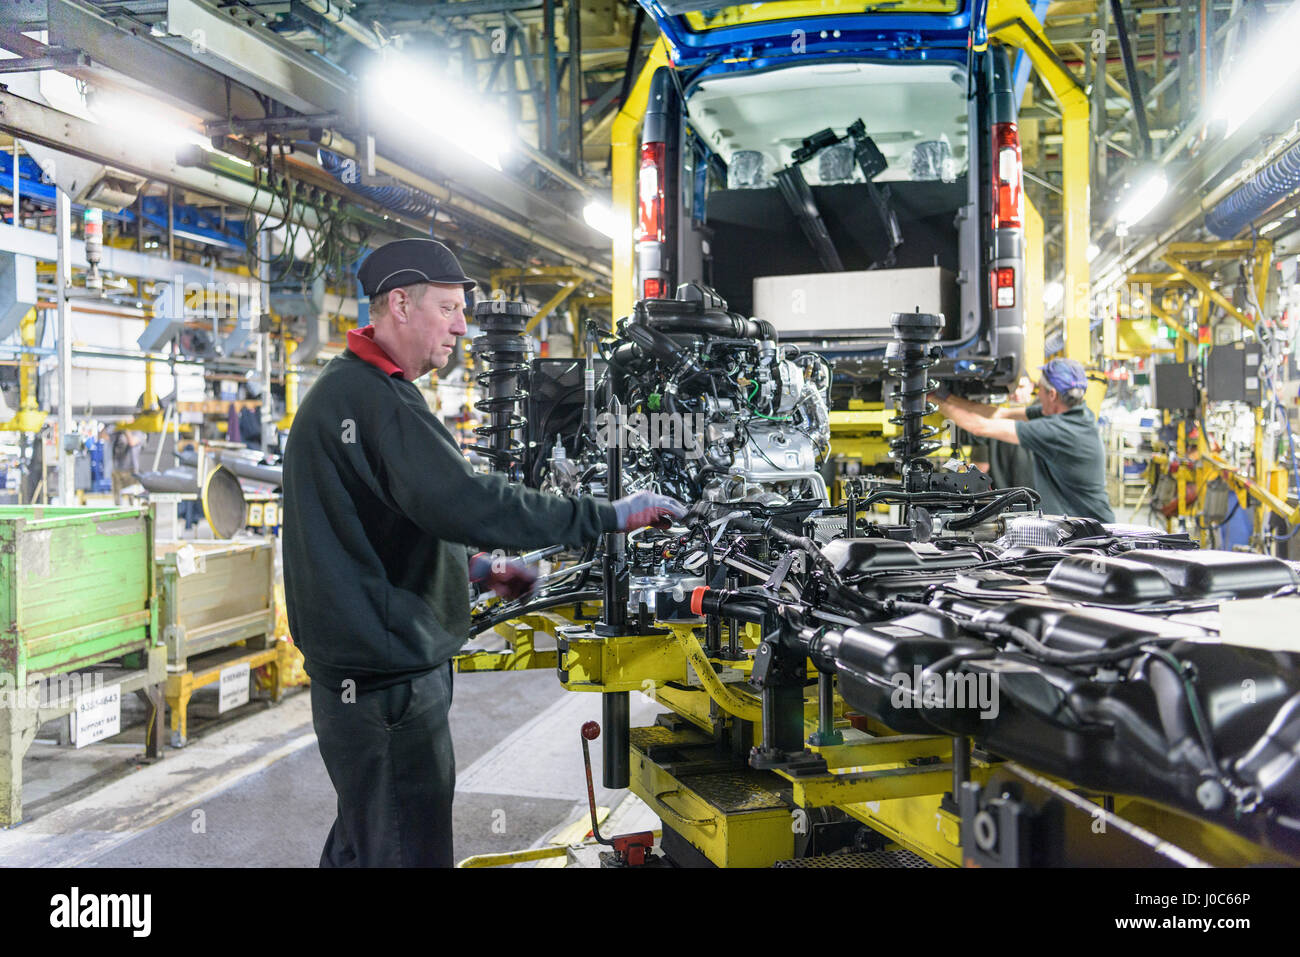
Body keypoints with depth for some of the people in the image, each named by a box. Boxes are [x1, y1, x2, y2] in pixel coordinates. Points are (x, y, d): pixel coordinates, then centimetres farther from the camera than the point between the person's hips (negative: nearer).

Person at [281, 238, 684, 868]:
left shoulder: (343, 390, 17)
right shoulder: (374, 397, -18)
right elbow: (465, 502, -29)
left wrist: (473, 567, 16)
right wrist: (610, 516, -24)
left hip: (362, 667, 11)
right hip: (387, 675, -11)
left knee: (363, 841, 23)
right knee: (408, 849, -4)